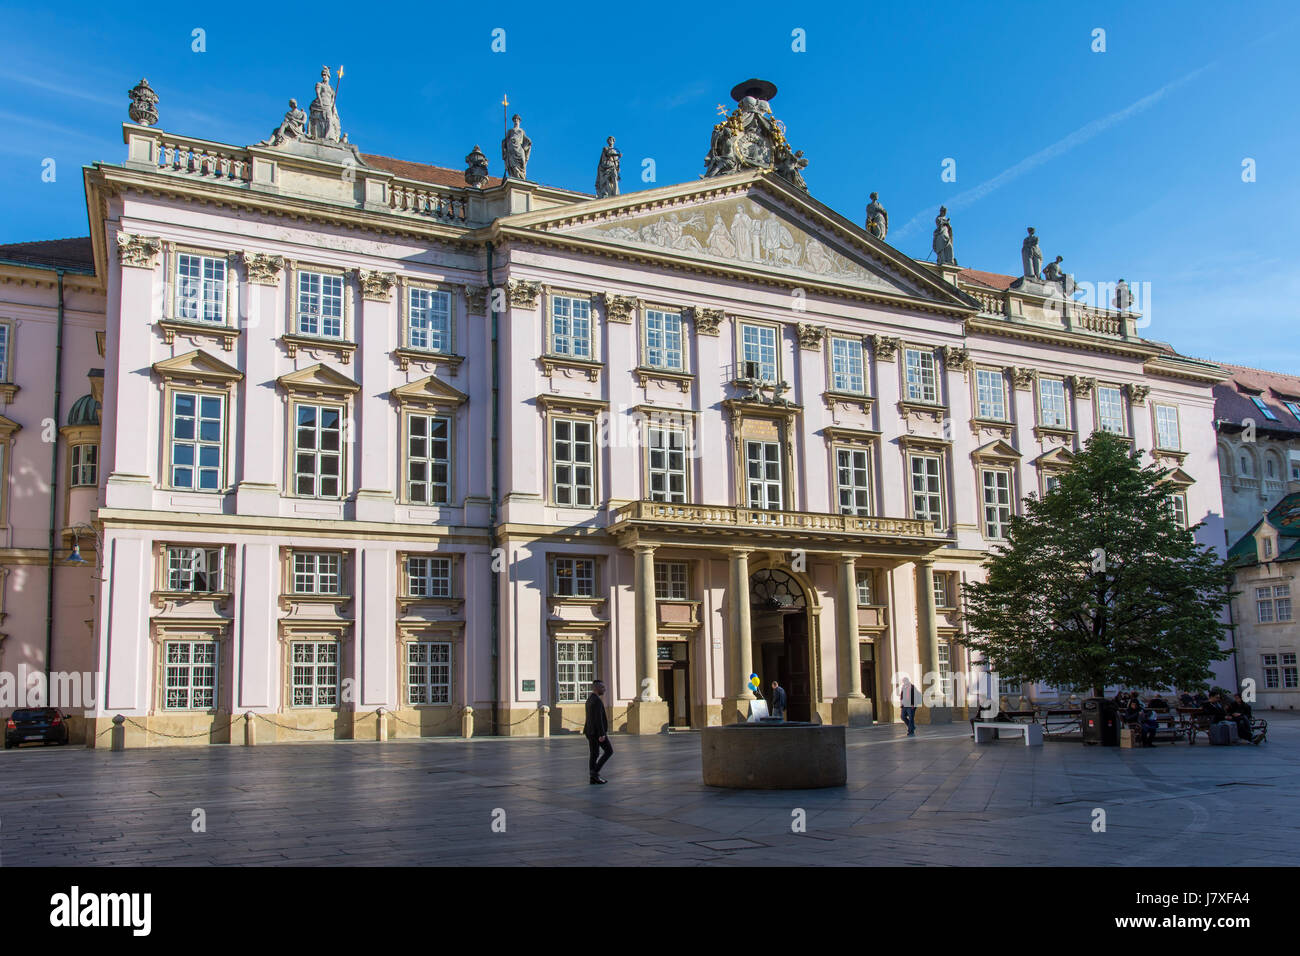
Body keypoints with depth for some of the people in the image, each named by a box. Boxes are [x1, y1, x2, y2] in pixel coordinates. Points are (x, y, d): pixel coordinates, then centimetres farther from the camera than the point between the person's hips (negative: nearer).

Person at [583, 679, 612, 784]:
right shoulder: (597, 701, -17)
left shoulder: (590, 699, 15)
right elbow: (598, 718, -23)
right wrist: (602, 734, -25)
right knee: (609, 751, -1)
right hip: (598, 731, -9)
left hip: (590, 731, 9)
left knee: (594, 754, 9)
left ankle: (593, 778, 7)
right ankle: (595, 771, -7)